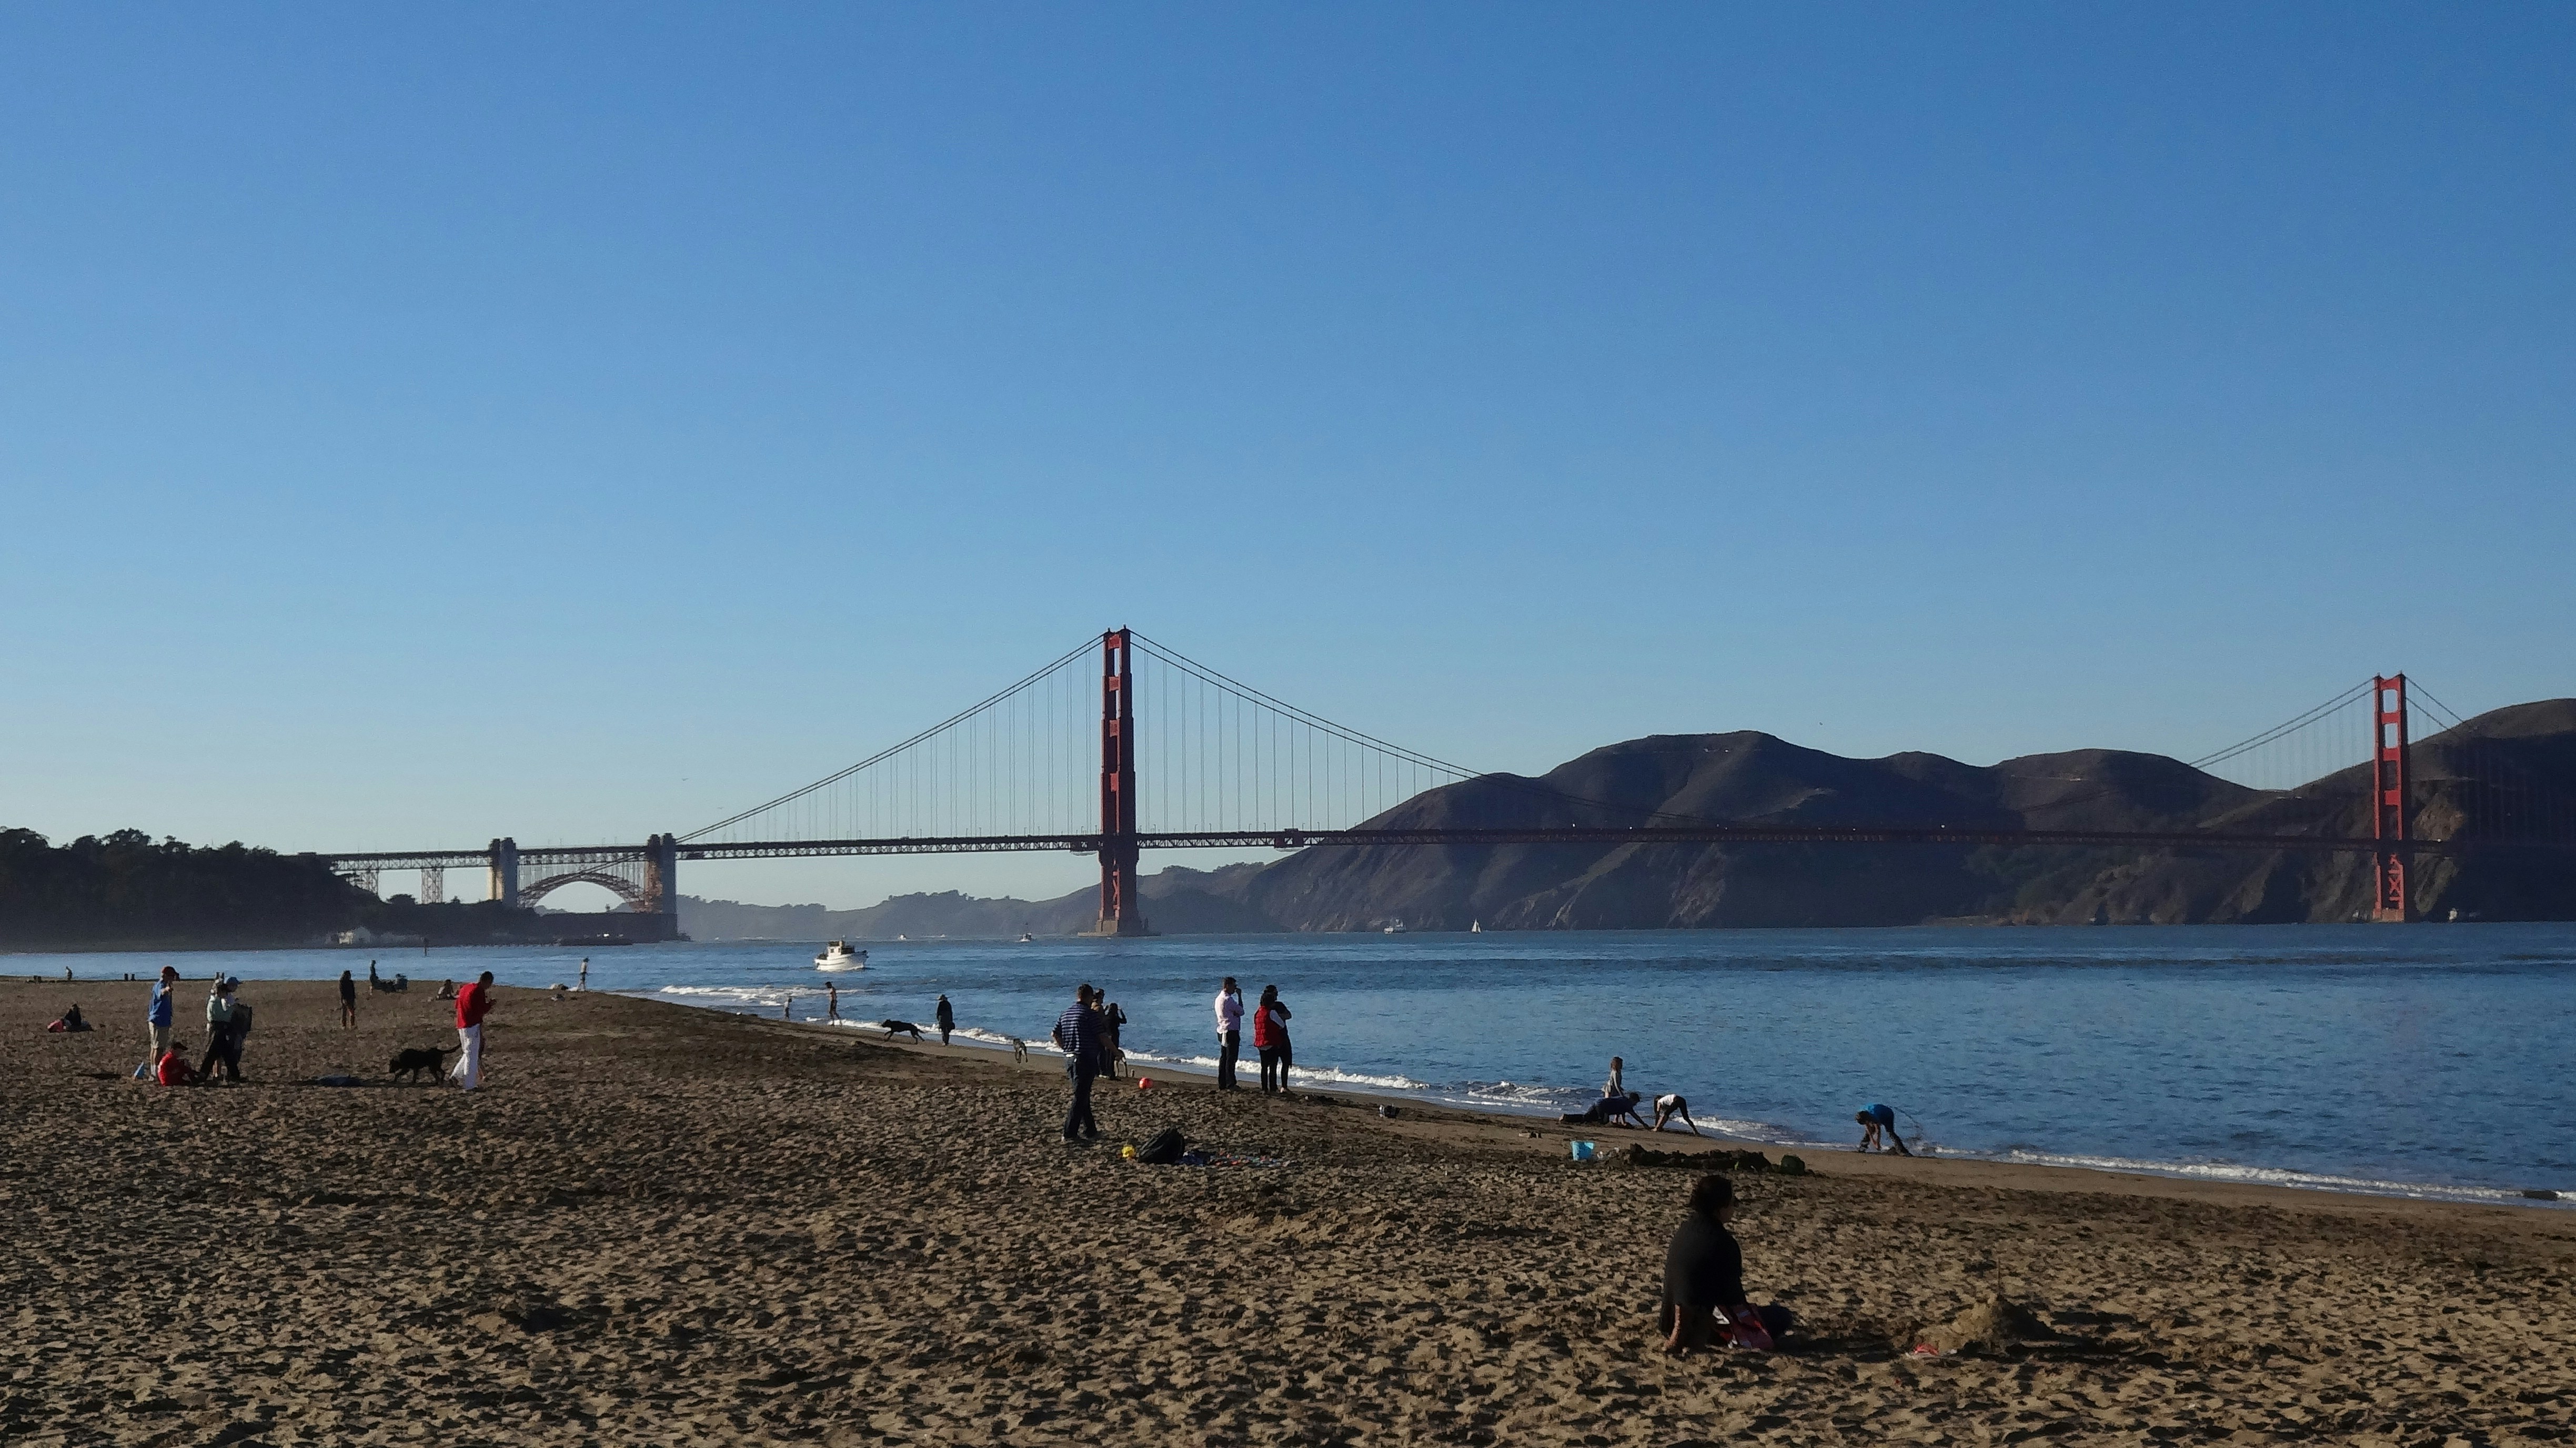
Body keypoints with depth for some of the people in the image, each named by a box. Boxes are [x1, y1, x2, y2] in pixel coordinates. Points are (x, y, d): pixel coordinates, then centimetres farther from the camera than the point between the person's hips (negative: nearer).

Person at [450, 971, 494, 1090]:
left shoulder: (465, 989, 12)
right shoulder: (479, 991, -15)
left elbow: (457, 1005, 19)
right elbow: (482, 1010, -20)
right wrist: (490, 1004, 0)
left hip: (461, 1026, 8)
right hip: (473, 1026, -8)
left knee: (468, 1054, 21)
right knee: (472, 1056, 0)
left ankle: (455, 1075, 14)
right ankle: (469, 1085, 4)